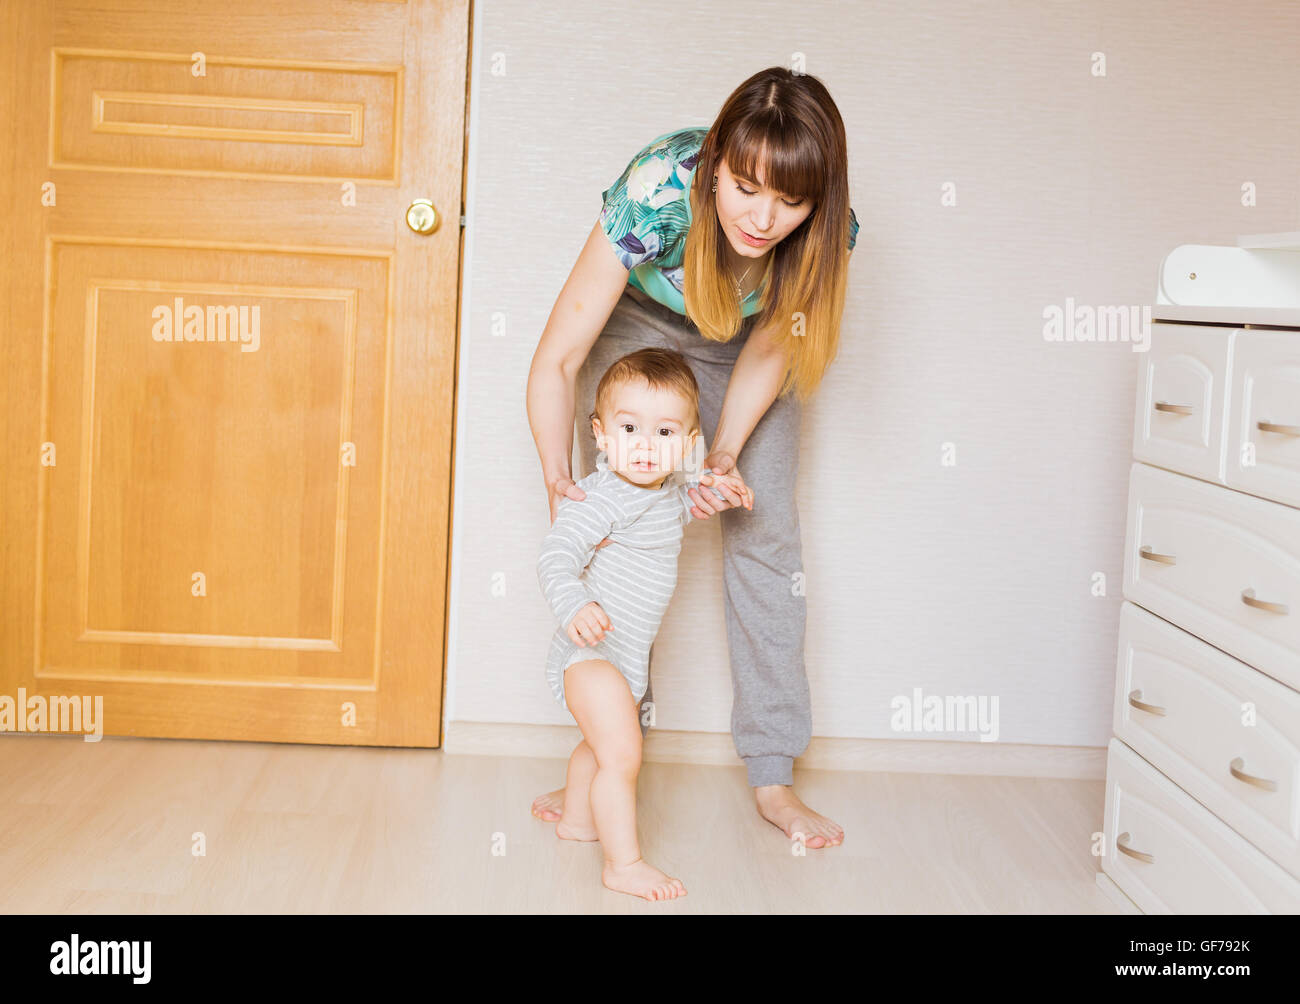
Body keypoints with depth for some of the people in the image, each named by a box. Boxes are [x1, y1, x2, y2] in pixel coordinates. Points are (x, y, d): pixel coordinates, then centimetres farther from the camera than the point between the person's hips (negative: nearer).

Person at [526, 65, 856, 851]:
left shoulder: (827, 230, -32)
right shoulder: (657, 194, -40)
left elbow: (766, 351, -17)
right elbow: (557, 360, -34)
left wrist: (725, 455, -28)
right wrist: (558, 479, -40)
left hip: (745, 342, 2)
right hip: (639, 322, -1)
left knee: (765, 532, -4)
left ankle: (774, 777, 4)